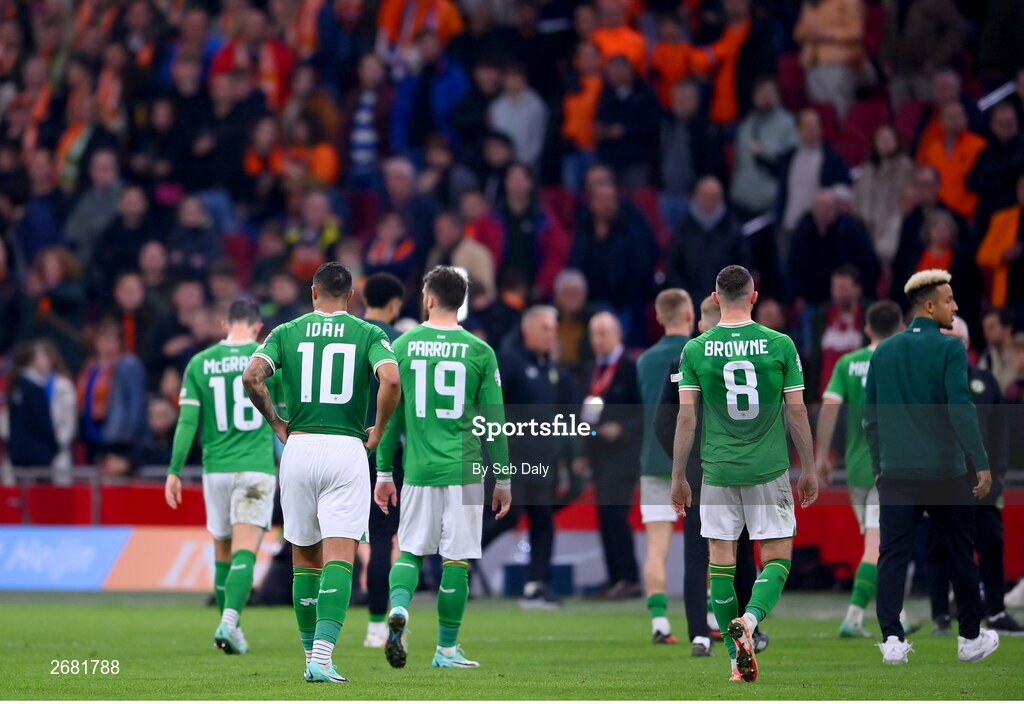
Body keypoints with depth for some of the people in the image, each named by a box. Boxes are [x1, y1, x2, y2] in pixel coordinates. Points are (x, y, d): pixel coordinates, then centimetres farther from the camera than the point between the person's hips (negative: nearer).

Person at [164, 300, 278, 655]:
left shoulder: (200, 363, 3)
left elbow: (187, 421, -1)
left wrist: (174, 471, 2)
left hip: (216, 468, 2)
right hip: (256, 467, -2)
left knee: (223, 550, 16)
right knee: (245, 552, -8)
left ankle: (230, 626, 22)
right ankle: (229, 622, -25)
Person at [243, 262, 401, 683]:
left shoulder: (286, 333, 7)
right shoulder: (368, 334, 3)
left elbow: (252, 377, -8)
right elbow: (391, 380, -15)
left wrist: (276, 423, 6)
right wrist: (378, 430, -1)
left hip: (298, 445, 2)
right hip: (347, 448, -2)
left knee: (304, 558, 14)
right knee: (339, 558, -7)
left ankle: (312, 656, 18)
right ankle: (322, 657, -22)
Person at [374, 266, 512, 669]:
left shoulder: (403, 346, 2)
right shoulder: (479, 352, -1)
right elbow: (494, 421, 0)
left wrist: (384, 473, 13)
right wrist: (503, 479, 8)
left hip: (418, 469, 1)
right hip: (465, 470, -1)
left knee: (410, 550, 13)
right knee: (456, 559, 5)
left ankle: (399, 608, -16)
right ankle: (447, 649, 9)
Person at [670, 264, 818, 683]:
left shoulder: (695, 350, 0)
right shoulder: (780, 345, -2)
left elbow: (686, 418, -1)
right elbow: (797, 413, 0)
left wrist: (678, 477, 7)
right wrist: (808, 469, 10)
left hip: (717, 470, 1)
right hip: (769, 470, -1)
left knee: (721, 559, 8)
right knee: (777, 557, 5)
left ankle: (738, 657, 9)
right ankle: (750, 618, -22)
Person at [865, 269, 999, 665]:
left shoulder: (884, 352, 9)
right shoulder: (949, 350, -7)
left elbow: (871, 416, 13)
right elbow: (961, 409, -15)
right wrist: (981, 464, -13)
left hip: (896, 473, 3)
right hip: (945, 470, -3)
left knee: (892, 556, -1)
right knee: (960, 556, 11)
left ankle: (892, 638, -15)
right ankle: (971, 639, 20)